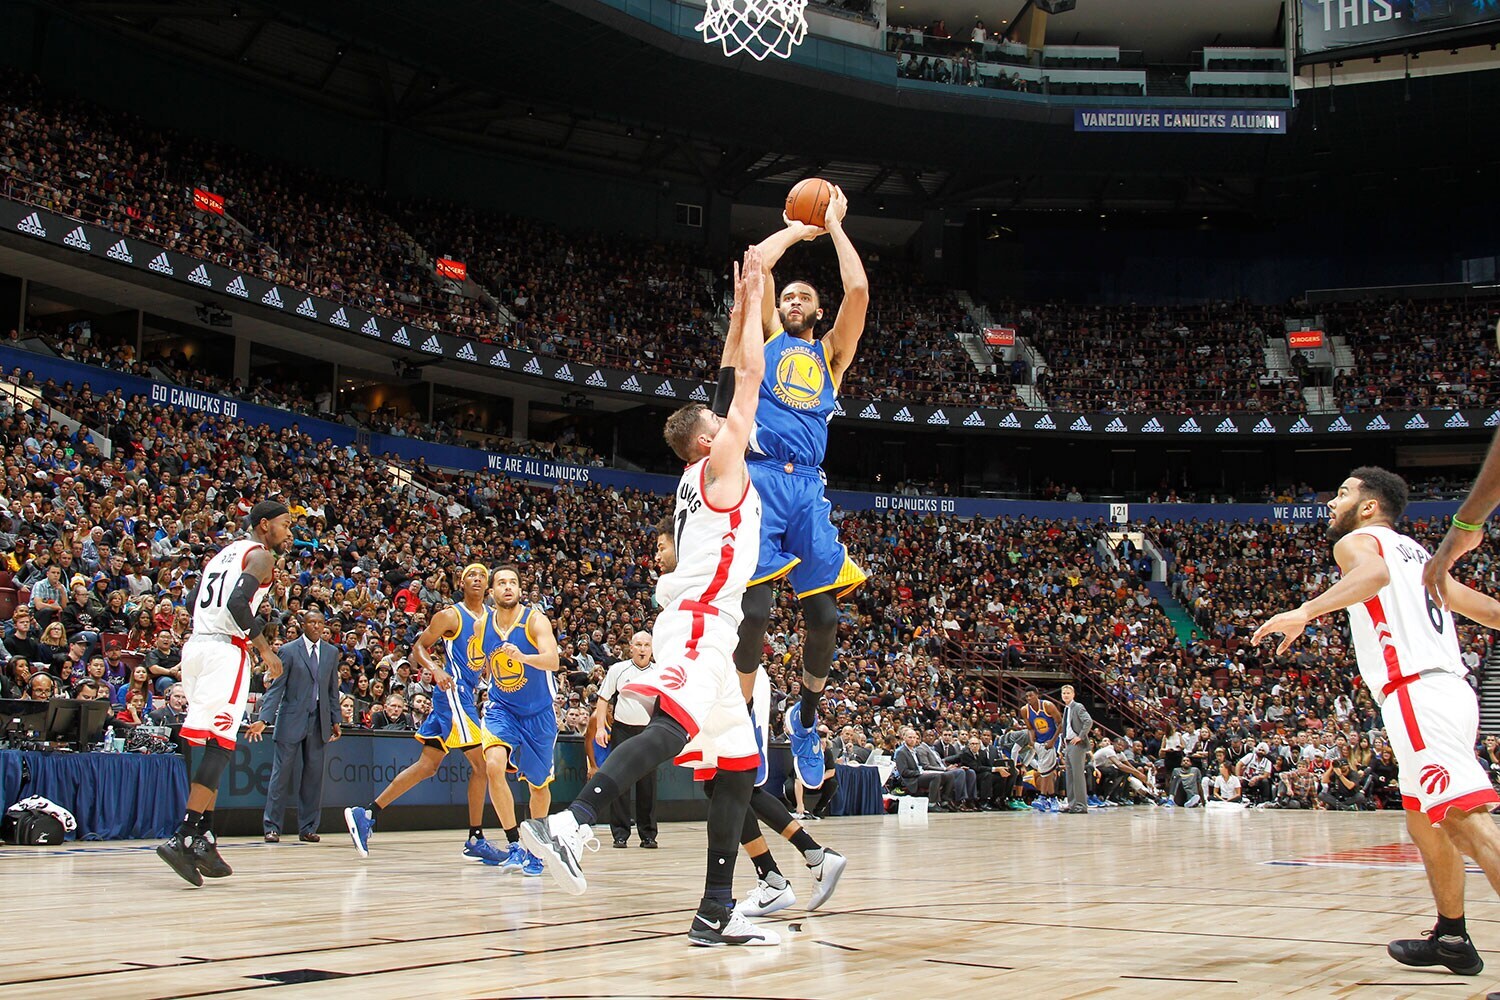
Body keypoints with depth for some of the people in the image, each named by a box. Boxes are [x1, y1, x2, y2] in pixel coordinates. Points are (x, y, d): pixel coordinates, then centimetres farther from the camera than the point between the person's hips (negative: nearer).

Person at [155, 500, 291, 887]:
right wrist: (264, 648, -11)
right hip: (226, 650, -9)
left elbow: (193, 603, 22)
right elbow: (237, 602, -18)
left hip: (195, 647, 9)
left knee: (213, 746, 13)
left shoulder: (224, 553, 23)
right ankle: (183, 839, -20)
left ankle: (204, 839, 12)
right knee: (219, 746, -11)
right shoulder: (260, 555, -3)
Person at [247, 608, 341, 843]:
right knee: (281, 773, -3)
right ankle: (272, 827, 3)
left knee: (313, 776, 4)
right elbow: (276, 687, -7)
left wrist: (335, 720, 11)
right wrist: (264, 719, -16)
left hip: (319, 721, 4)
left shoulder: (332, 652, 11)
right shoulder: (288, 651, -3)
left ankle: (308, 828, 11)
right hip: (292, 719, -4)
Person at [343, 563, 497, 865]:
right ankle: (476, 839, -2)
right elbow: (419, 647, -6)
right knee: (481, 763, -10)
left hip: (466, 694, 8)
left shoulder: (492, 617, 14)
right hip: (453, 691, -8)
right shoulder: (450, 615, -7)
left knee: (427, 765, 6)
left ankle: (367, 814, 9)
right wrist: (435, 670, -22)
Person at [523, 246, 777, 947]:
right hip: (699, 623, -10)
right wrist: (751, 298, 9)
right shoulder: (720, 464, 2)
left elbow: (732, 374, 31)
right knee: (673, 726, -31)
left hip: (707, 631, 10)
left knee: (738, 766, 7)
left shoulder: (707, 474, 23)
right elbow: (749, 376, 1)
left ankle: (716, 914, 4)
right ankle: (571, 825, -48)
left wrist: (740, 308, 32)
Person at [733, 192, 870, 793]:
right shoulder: (766, 337, 19)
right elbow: (756, 265, 7)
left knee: (824, 616, -3)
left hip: (808, 486, 3)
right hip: (762, 478, -3)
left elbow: (857, 290, 8)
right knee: (755, 608, -14)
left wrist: (834, 227, 16)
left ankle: (806, 718, 19)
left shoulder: (831, 353, 23)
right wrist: (799, 229, 20)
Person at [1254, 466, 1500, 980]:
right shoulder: (1417, 553, 27)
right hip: (1452, 688, 9)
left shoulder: (1357, 540, 3)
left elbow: (1375, 574, -22)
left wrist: (1307, 611, -32)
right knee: (1423, 820, 24)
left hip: (1416, 692, -9)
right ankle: (1452, 938, 31)